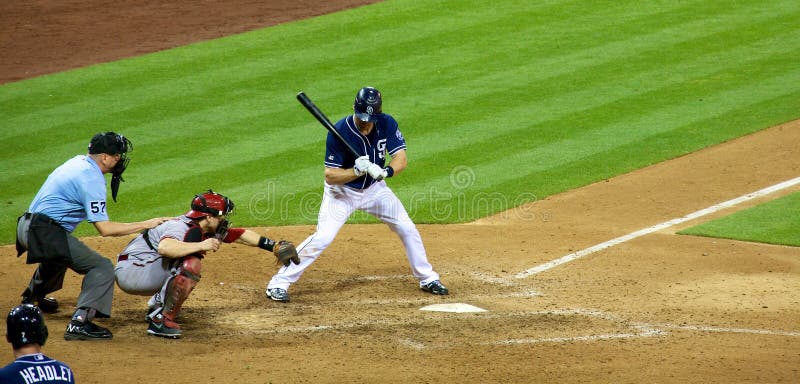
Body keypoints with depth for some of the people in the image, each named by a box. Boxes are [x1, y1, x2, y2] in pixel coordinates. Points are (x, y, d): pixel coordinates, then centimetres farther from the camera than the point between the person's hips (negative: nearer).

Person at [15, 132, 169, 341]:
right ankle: (80, 322, -25)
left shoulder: (77, 162, 13)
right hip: (46, 234, -10)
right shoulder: (91, 179, -15)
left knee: (57, 253, 42)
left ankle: (32, 296, 61)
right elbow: (104, 228, -19)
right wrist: (146, 224, -15)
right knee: (102, 267, -13)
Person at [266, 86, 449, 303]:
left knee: (407, 228, 2)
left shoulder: (387, 124, -16)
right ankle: (279, 283, -12)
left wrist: (385, 171, -40)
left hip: (374, 188, 4)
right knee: (323, 237, -18)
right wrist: (357, 171, -42)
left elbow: (401, 159, -19)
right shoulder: (340, 132, -27)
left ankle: (427, 278, 21)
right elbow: (330, 176, -26)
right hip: (342, 190, -4)